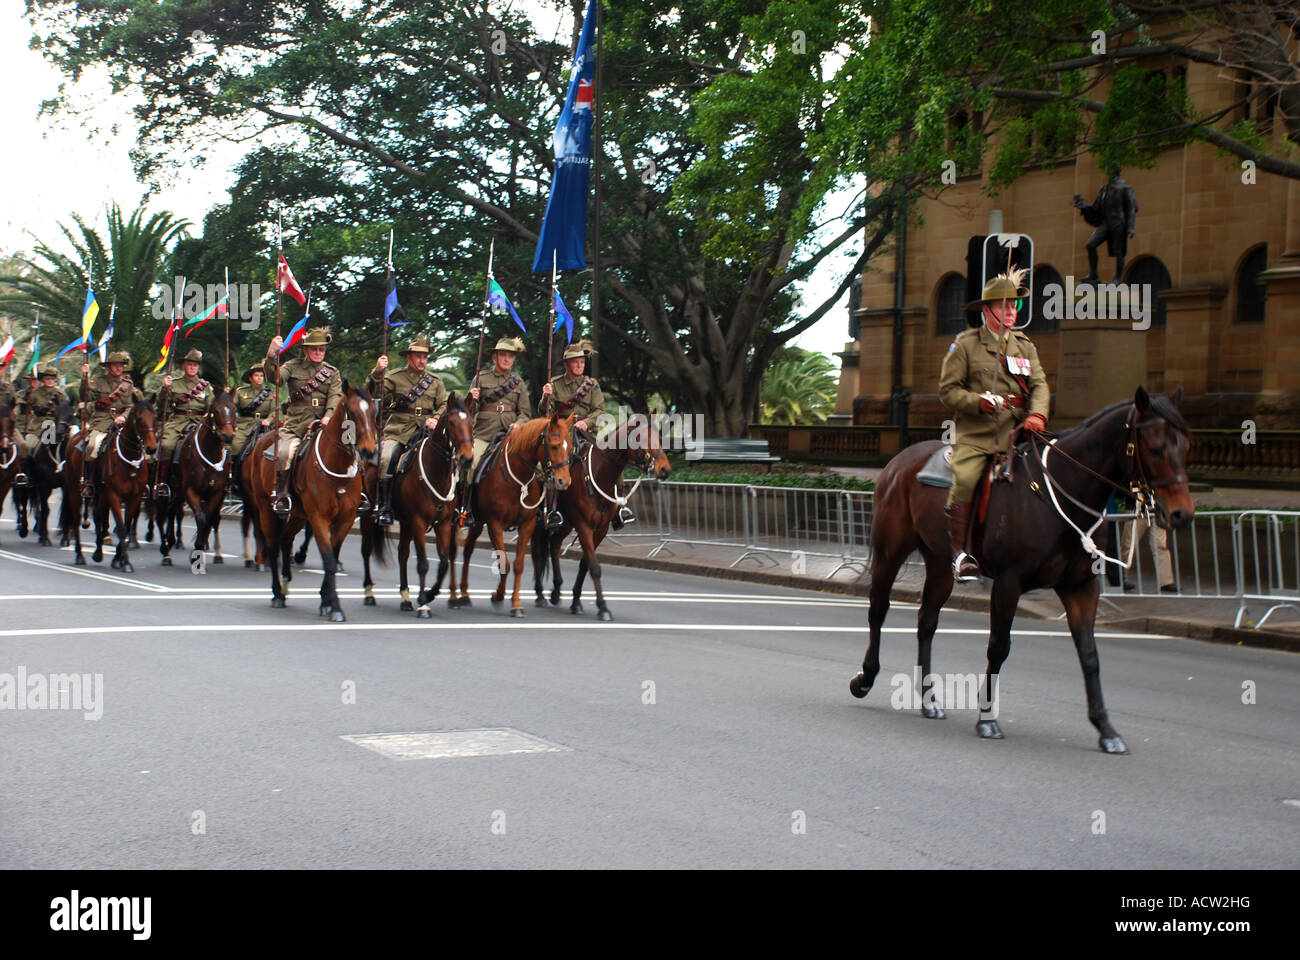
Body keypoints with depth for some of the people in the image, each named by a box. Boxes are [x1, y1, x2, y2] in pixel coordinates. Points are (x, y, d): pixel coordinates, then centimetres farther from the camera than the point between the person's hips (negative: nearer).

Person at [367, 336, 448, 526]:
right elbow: (376, 395, -4)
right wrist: (377, 374, -21)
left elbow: (444, 405, 17)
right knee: (385, 458, -26)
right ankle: (385, 508, -18)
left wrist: (435, 419, -3)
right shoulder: (394, 378, 8)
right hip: (398, 431, -2)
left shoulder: (435, 381, 16)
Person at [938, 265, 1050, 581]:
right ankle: (959, 552, -16)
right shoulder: (965, 345, 5)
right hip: (974, 434, -4)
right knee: (964, 480, -26)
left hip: (1016, 434, 4)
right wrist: (980, 402, -15)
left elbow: (1039, 385, 10)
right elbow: (948, 389, 1)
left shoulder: (1024, 346, 19)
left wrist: (1037, 414, -11)